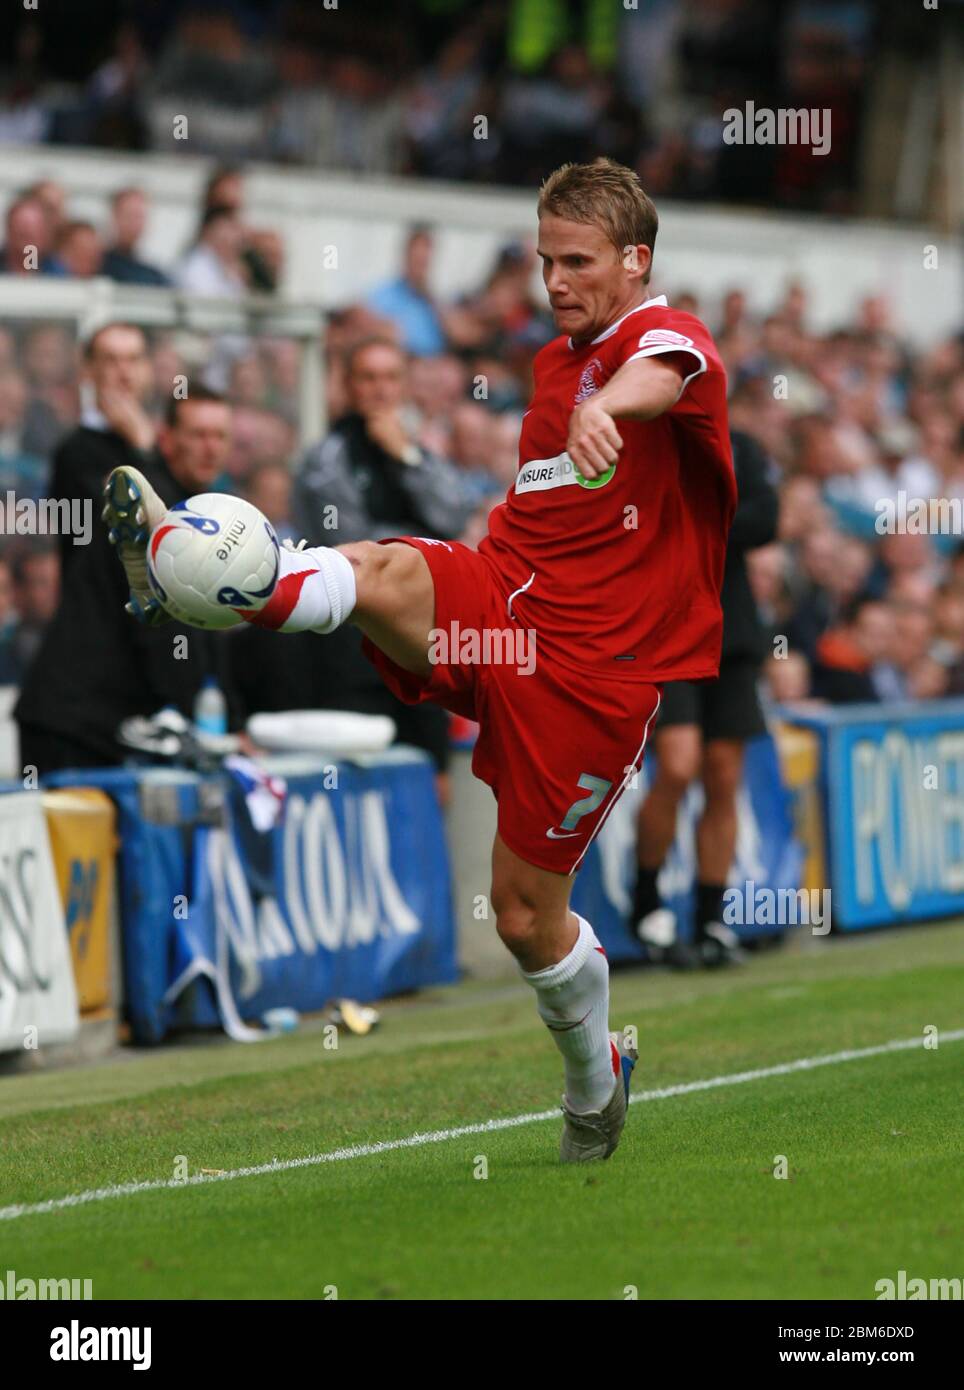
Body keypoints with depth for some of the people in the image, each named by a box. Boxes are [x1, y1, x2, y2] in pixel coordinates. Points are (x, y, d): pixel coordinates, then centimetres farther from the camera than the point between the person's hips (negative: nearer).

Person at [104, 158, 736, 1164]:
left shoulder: (670, 336, -7)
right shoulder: (554, 361, 19)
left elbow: (662, 372, -36)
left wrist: (608, 404, -58)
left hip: (592, 668, -6)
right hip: (496, 591, 6)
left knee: (526, 913, 0)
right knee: (387, 572, -30)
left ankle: (595, 1082, 27)